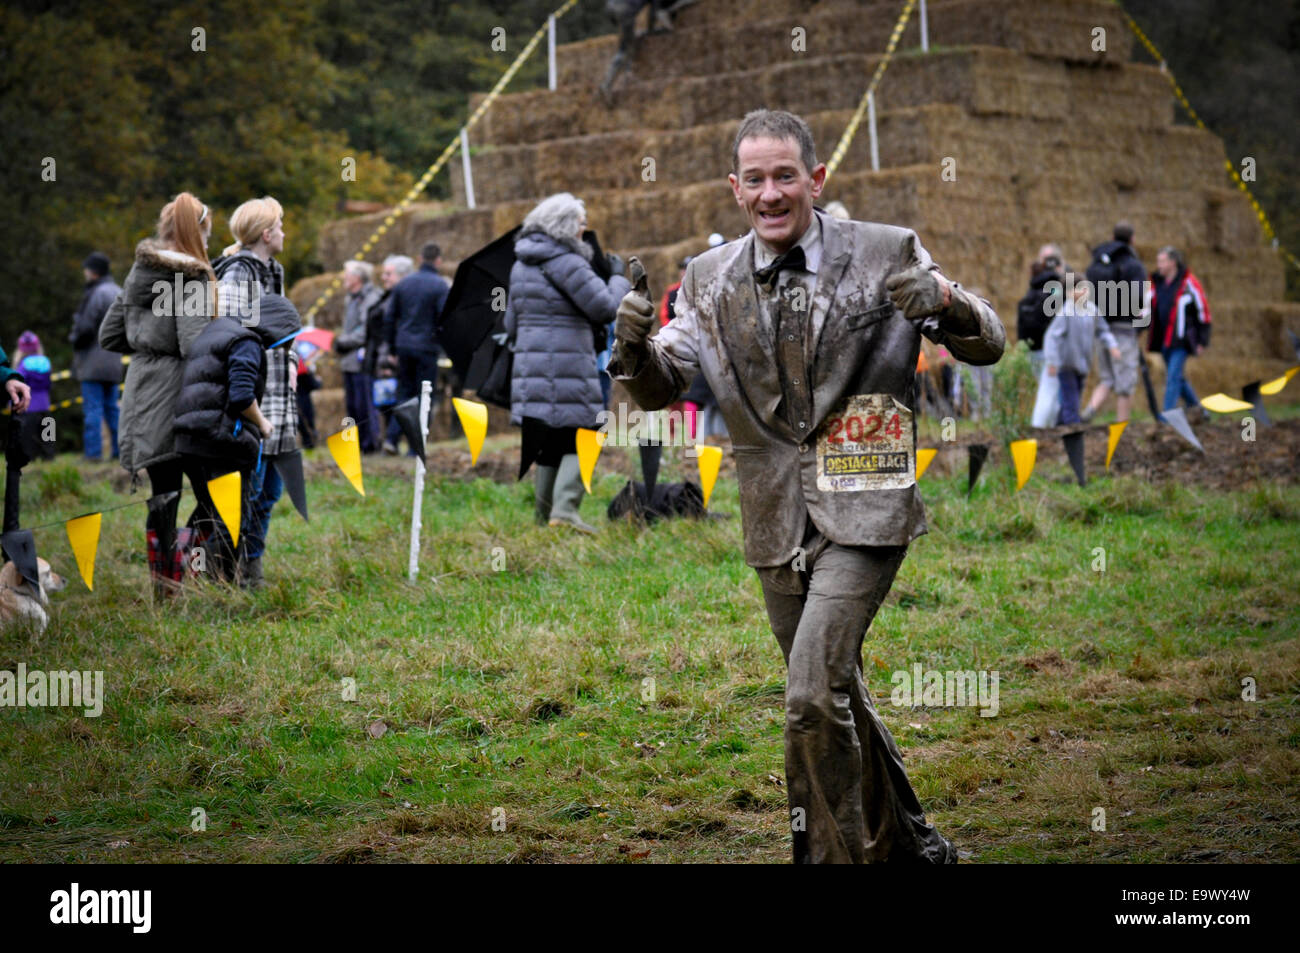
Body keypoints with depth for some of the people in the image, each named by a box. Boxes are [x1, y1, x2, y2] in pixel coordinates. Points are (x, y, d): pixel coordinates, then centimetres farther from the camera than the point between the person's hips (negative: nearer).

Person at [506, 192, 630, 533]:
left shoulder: (520, 266, 15)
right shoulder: (567, 263, -11)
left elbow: (511, 322, 22)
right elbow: (606, 308, -12)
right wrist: (618, 276, 4)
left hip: (529, 361, 8)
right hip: (567, 363, -8)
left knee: (547, 446, 13)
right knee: (579, 440, -4)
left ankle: (544, 516, 15)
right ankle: (564, 508, -17)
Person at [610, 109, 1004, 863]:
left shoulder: (887, 256, -4)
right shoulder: (712, 280, 6)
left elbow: (988, 347, -1)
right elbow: (659, 388, 8)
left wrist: (946, 301, -24)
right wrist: (634, 343, -15)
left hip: (863, 511, -5)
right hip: (777, 519, 5)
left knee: (815, 694, -18)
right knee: (835, 697, 16)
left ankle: (832, 853, -6)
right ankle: (905, 842, 35)